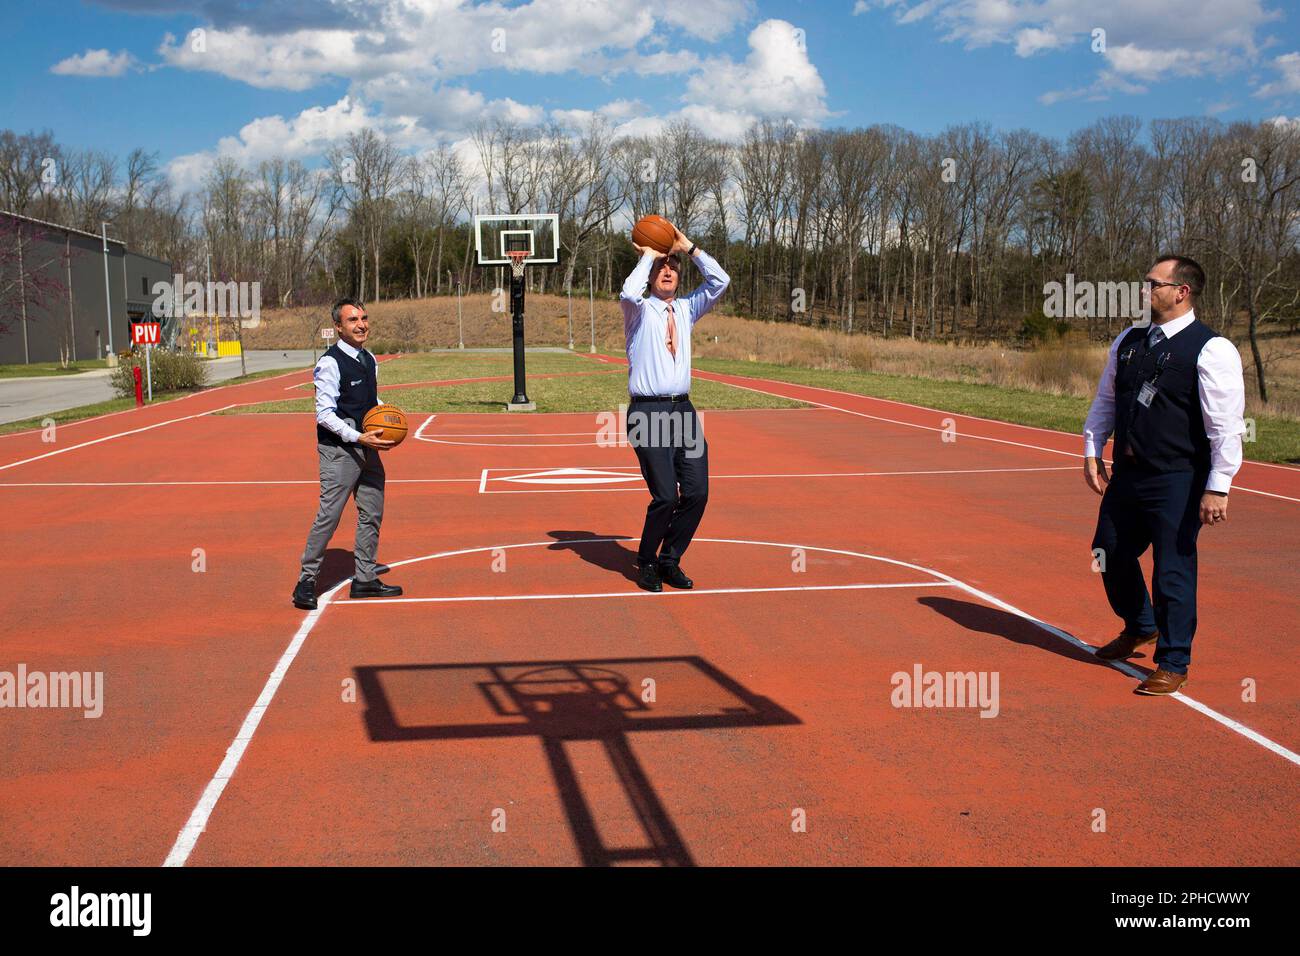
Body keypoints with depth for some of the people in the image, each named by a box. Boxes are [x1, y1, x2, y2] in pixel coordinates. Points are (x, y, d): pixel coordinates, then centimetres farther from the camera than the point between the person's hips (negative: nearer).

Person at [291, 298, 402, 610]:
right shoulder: (330, 363, -14)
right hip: (339, 449, -8)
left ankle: (365, 579, 24)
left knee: (372, 514, 13)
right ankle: (306, 581, 2)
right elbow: (325, 414, -17)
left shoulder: (370, 360, 12)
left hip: (368, 447, 9)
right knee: (328, 516, -9)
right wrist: (358, 437, -23)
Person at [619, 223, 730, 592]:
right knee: (666, 495, -12)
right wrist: (647, 257, -7)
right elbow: (628, 293, -22)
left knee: (697, 492, -2)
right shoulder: (639, 310, 2)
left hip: (683, 410, 6)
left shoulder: (686, 309, 17)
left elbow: (720, 281, 7)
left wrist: (689, 248, 5)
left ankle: (669, 561, 16)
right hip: (648, 412, -5)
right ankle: (646, 562, 11)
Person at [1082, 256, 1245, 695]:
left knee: (1173, 569, -1)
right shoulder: (1128, 341, 8)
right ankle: (1140, 627, 44)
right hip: (1126, 474, 7)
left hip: (1177, 481, -7)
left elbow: (1227, 425, -14)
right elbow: (1105, 400, 20)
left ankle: (1173, 664, 16)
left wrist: (1217, 487, -17)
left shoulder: (1211, 350, -12)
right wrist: (1092, 451, 12)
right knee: (1110, 555, 18)